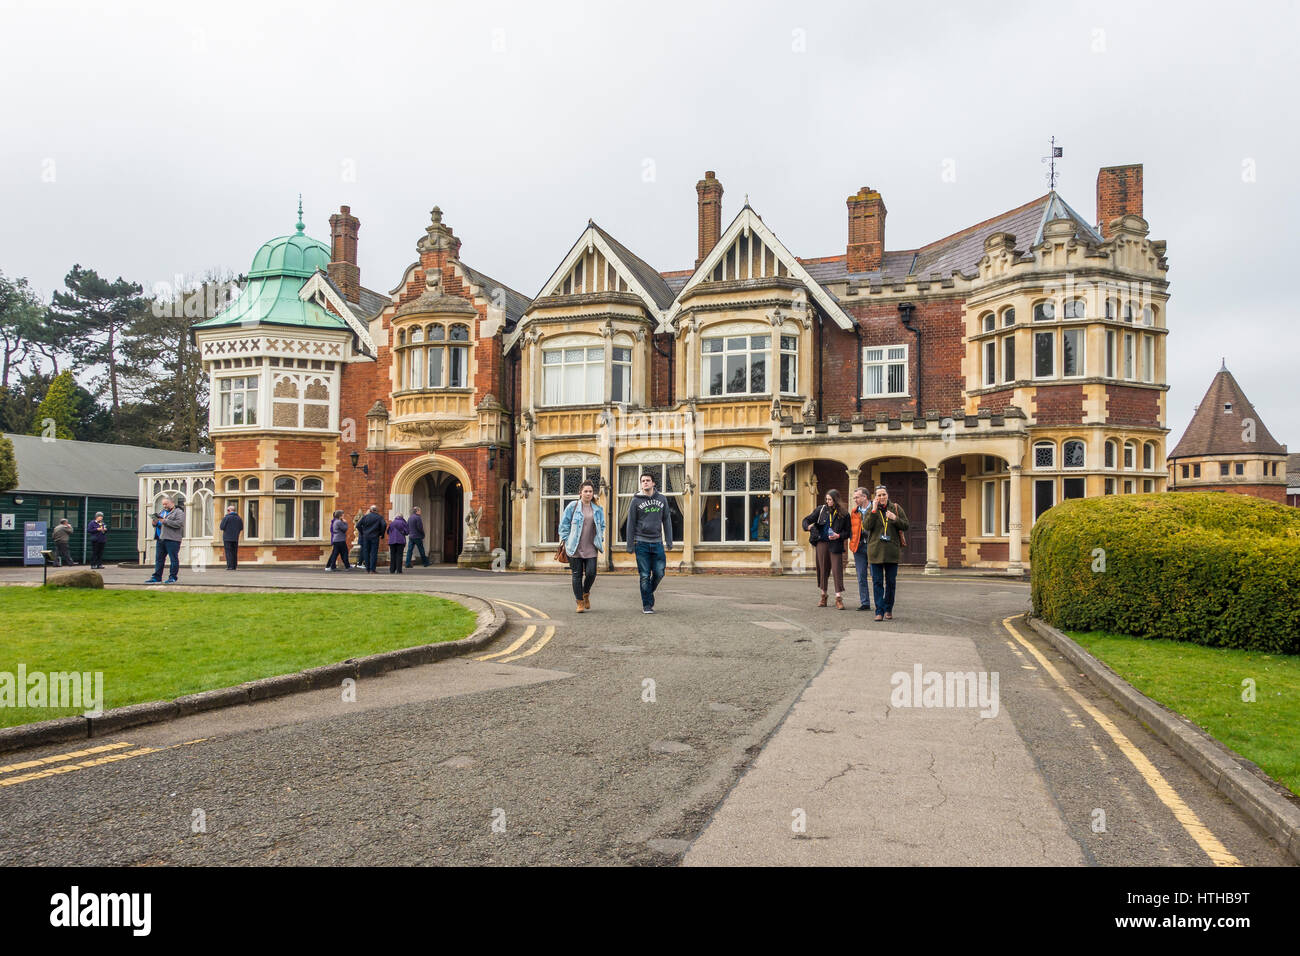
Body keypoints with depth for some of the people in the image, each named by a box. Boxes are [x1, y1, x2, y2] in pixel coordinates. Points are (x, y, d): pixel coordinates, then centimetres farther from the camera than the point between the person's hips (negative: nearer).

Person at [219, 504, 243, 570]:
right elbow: (241, 528, 10)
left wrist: (223, 520, 9)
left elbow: (222, 527, -7)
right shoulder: (239, 518, 6)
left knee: (228, 552, -3)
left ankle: (230, 566, -8)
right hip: (235, 538, 4)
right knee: (235, 552, 10)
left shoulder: (226, 517, -9)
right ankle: (235, 566, 9)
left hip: (227, 538, -4)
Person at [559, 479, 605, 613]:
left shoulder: (598, 509, 10)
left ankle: (586, 594, 23)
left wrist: (600, 540, 10)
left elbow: (602, 526, 21)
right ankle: (580, 602, 12)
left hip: (591, 548, 2)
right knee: (577, 575, 1)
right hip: (575, 548, -2)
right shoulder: (573, 506, 0)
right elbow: (564, 524, 3)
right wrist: (566, 540, -2)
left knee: (591, 573, -6)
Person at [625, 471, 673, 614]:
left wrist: (669, 541, 5)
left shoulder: (662, 499, 9)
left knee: (659, 573, 1)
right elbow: (631, 524, 2)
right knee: (645, 576, -1)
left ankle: (649, 592, 28)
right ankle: (647, 605, 6)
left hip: (657, 543, 3)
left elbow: (666, 520, 13)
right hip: (641, 542, -2)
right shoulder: (636, 501, 1)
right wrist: (630, 545, -1)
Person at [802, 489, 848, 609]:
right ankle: (823, 596, 19)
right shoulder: (821, 510, 7)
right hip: (822, 543, 2)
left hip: (835, 544, -2)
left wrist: (838, 536, -14)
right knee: (823, 569, 8)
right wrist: (808, 526, -11)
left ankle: (839, 599, -4)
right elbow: (807, 520, 11)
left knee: (837, 570, -7)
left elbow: (847, 532, 4)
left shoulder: (843, 514, 1)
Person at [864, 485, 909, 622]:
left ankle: (888, 610, 20)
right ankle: (879, 611, 0)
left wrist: (895, 518, -14)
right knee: (877, 582, -2)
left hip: (892, 550, 1)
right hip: (876, 550, 0)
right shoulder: (871, 510, 5)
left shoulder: (896, 508, 6)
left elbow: (905, 526, 3)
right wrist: (874, 510, -15)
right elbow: (868, 526, -10)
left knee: (891, 582, 6)